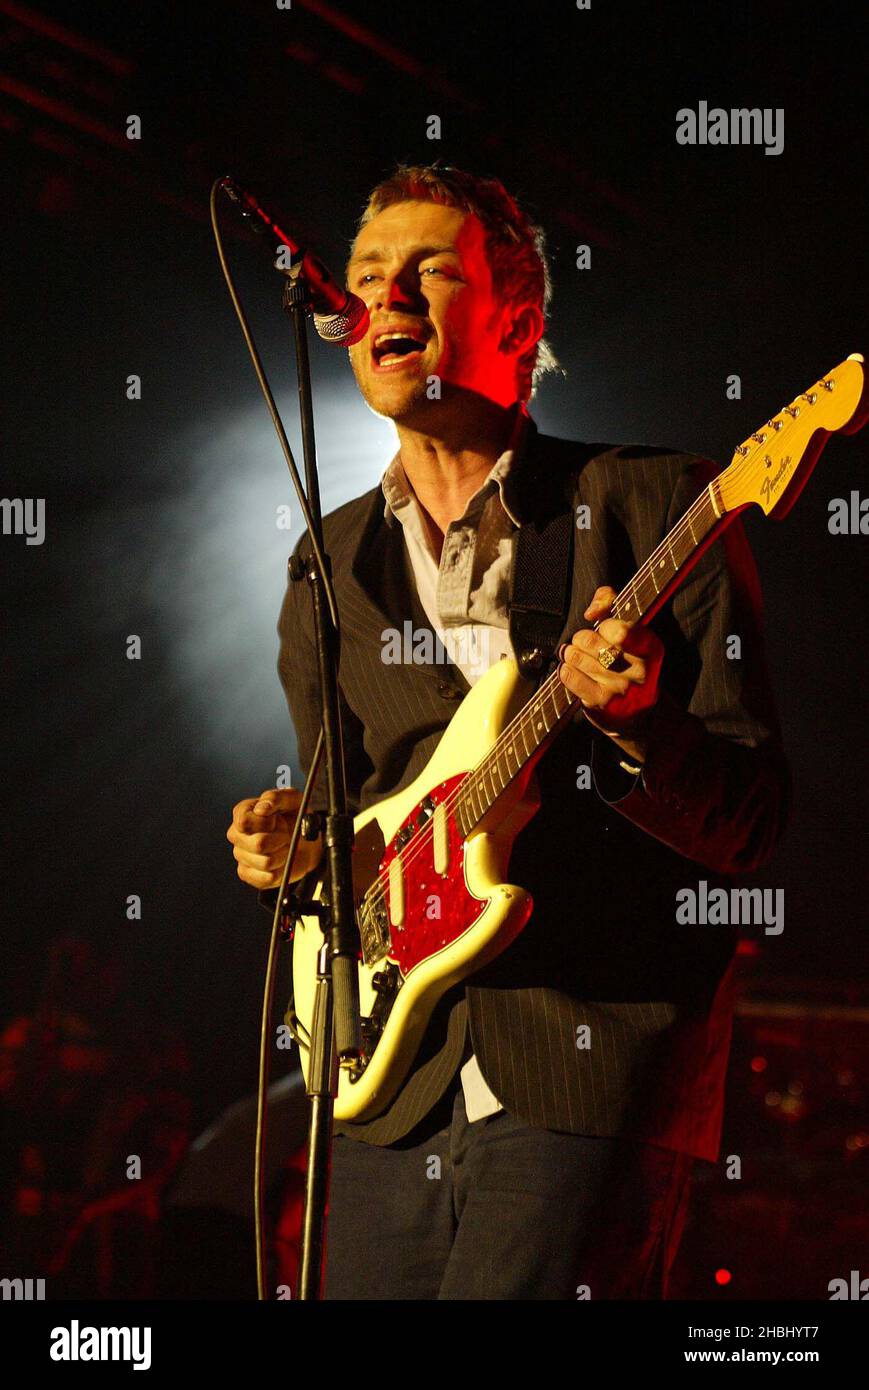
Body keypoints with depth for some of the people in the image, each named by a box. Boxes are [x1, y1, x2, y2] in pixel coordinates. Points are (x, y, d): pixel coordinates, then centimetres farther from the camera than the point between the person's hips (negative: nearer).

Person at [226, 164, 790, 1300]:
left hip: (597, 1072, -5)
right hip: (393, 1090, 5)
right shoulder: (331, 565, 14)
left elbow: (754, 823, -4)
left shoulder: (650, 506, 0)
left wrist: (634, 727, -23)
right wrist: (294, 843, 1)